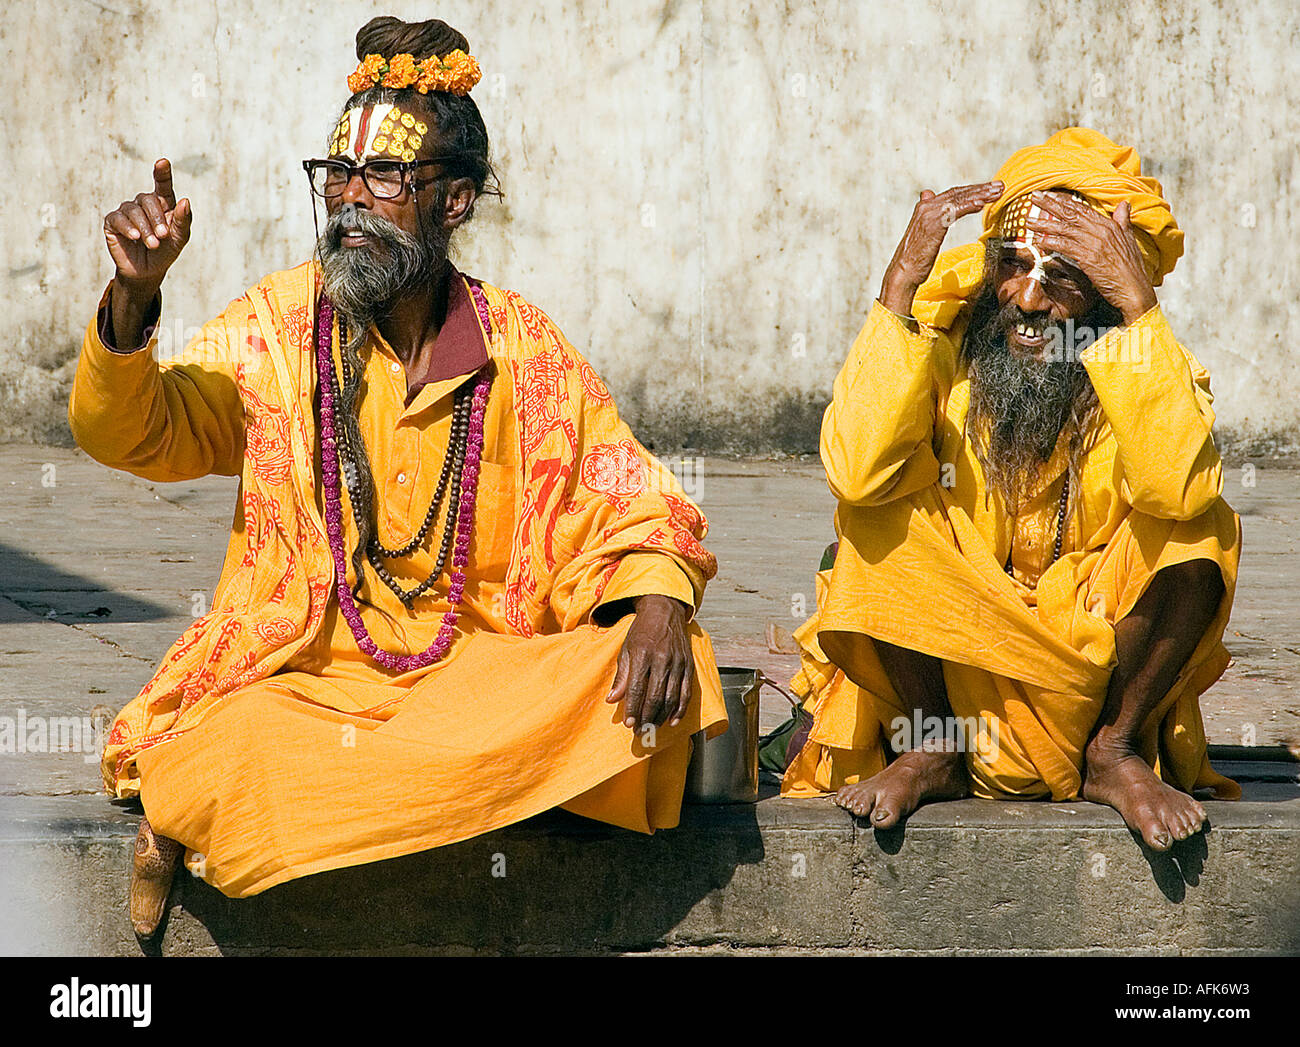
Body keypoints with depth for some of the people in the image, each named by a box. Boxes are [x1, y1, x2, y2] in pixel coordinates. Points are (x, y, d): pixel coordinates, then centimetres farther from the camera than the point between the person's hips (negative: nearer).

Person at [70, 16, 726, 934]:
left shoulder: (523, 348, 5)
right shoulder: (282, 326, 5)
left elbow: (629, 499, 6)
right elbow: (128, 434, -3)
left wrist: (658, 594, -17)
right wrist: (134, 300, -22)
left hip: (485, 669, 3)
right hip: (306, 677, -3)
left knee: (672, 667, -26)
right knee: (233, 768, -37)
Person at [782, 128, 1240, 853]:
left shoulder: (1150, 365, -11)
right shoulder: (944, 338, -11)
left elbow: (1178, 491, -34)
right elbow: (856, 472, -30)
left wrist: (1139, 303, -34)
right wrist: (903, 280, -31)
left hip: (1097, 650, 0)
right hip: (950, 649, 0)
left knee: (1203, 534, -24)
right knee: (880, 513, -24)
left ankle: (1117, 753, -7)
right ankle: (931, 750, -8)